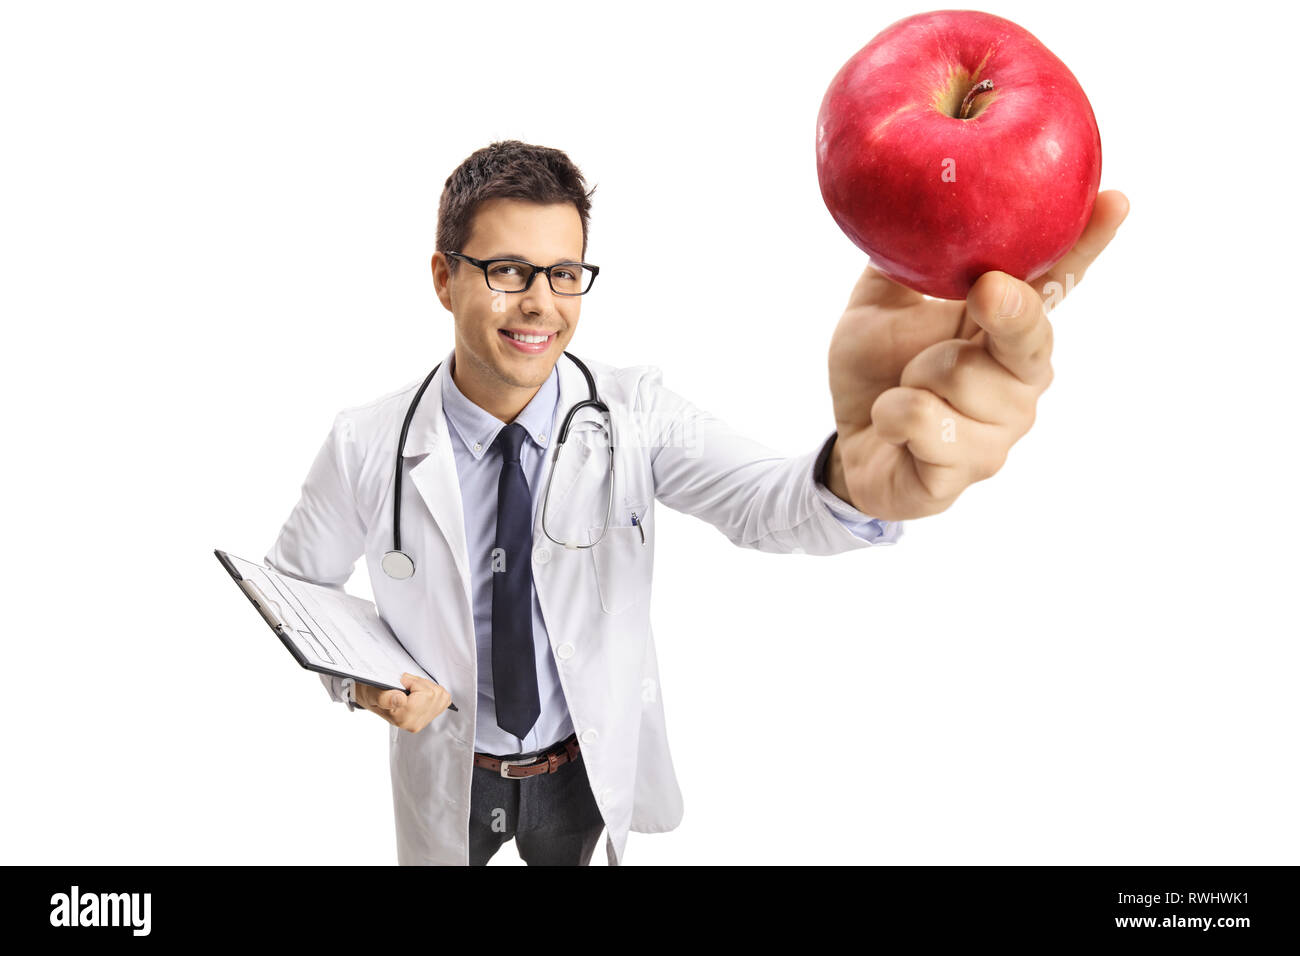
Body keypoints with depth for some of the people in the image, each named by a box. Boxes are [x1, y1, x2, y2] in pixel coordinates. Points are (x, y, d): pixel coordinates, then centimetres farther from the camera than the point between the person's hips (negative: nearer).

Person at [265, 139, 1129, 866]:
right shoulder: (367, 447, -19)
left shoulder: (636, 414, -21)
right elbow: (292, 589, -4)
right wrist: (360, 679, -25)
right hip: (449, 772, -1)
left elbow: (765, 502, -39)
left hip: (588, 767, 1)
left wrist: (860, 469, -63)